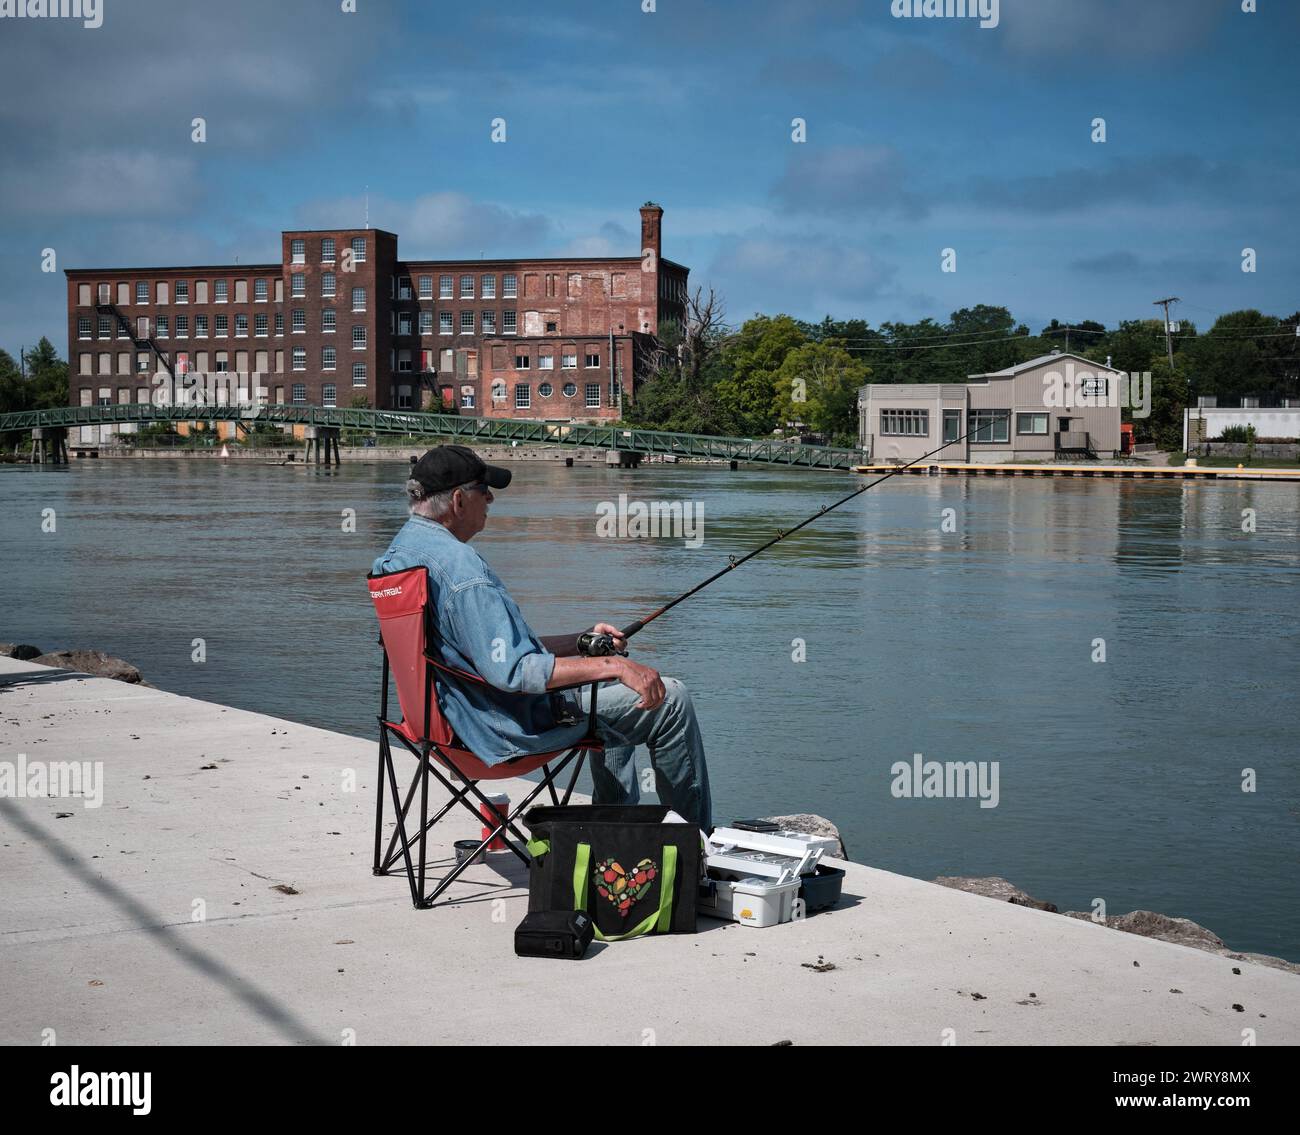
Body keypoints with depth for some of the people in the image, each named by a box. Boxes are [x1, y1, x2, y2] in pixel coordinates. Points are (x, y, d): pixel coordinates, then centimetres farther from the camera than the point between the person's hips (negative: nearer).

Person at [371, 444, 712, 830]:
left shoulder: (398, 550, 8)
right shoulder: (458, 564, -25)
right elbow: (512, 671, -31)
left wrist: (581, 642, 13)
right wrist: (614, 665, -27)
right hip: (509, 726, -11)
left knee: (609, 684, 30)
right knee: (669, 701, -1)